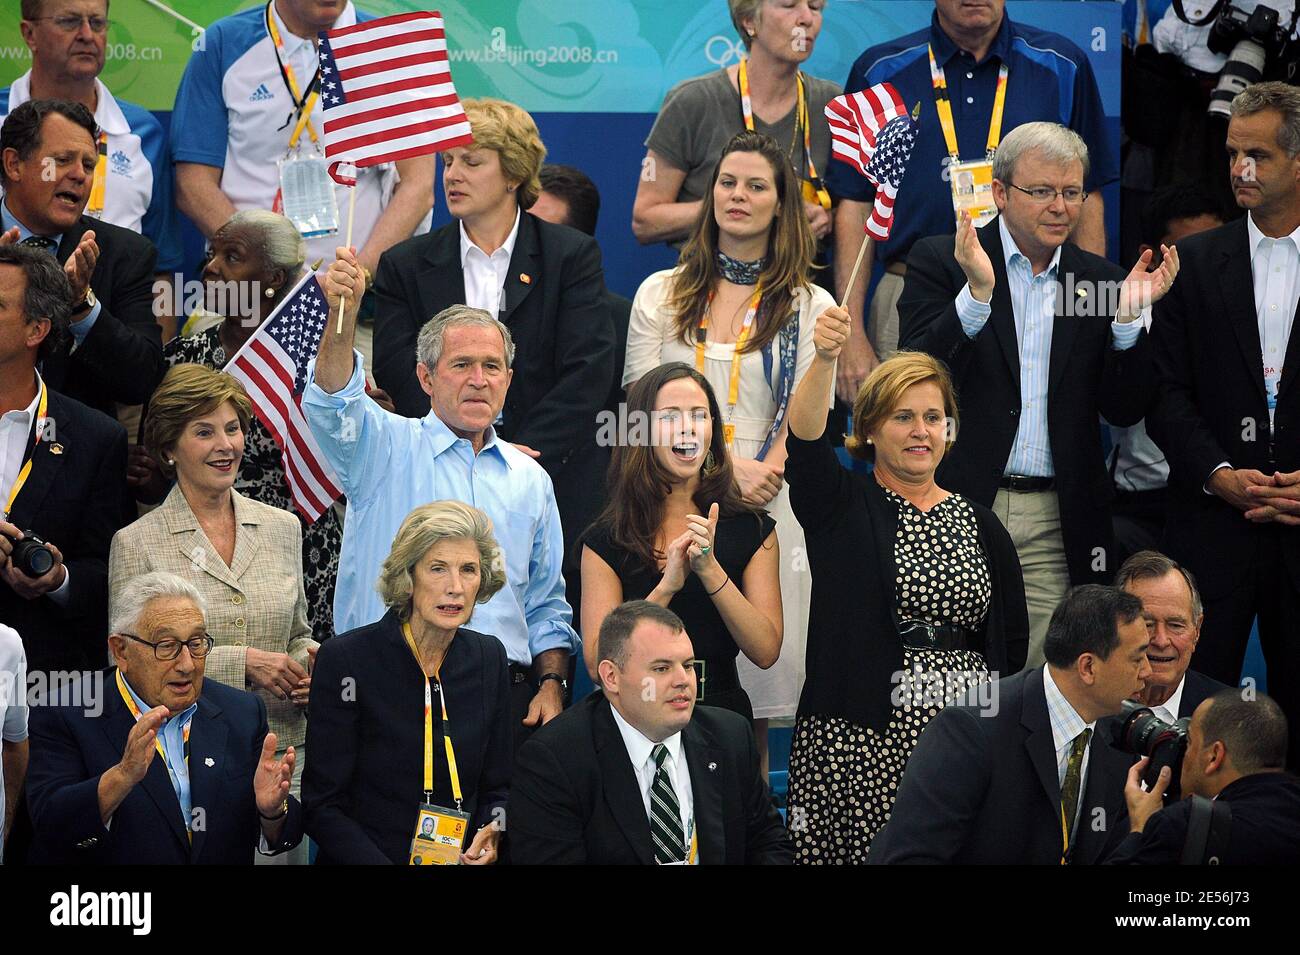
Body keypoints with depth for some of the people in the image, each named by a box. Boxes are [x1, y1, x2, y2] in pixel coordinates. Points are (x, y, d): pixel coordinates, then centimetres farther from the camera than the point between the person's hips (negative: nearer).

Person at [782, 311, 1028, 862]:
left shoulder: (980, 527, 15)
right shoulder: (842, 507, 5)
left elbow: (1012, 641, 17)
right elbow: (805, 439, -15)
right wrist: (825, 359, -32)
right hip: (857, 733, -3)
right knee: (860, 849, -9)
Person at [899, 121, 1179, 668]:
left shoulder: (1099, 280, 11)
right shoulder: (939, 263, 2)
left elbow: (1125, 411, 7)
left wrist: (1128, 317, -8)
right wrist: (977, 293, -22)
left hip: (1055, 522, 2)